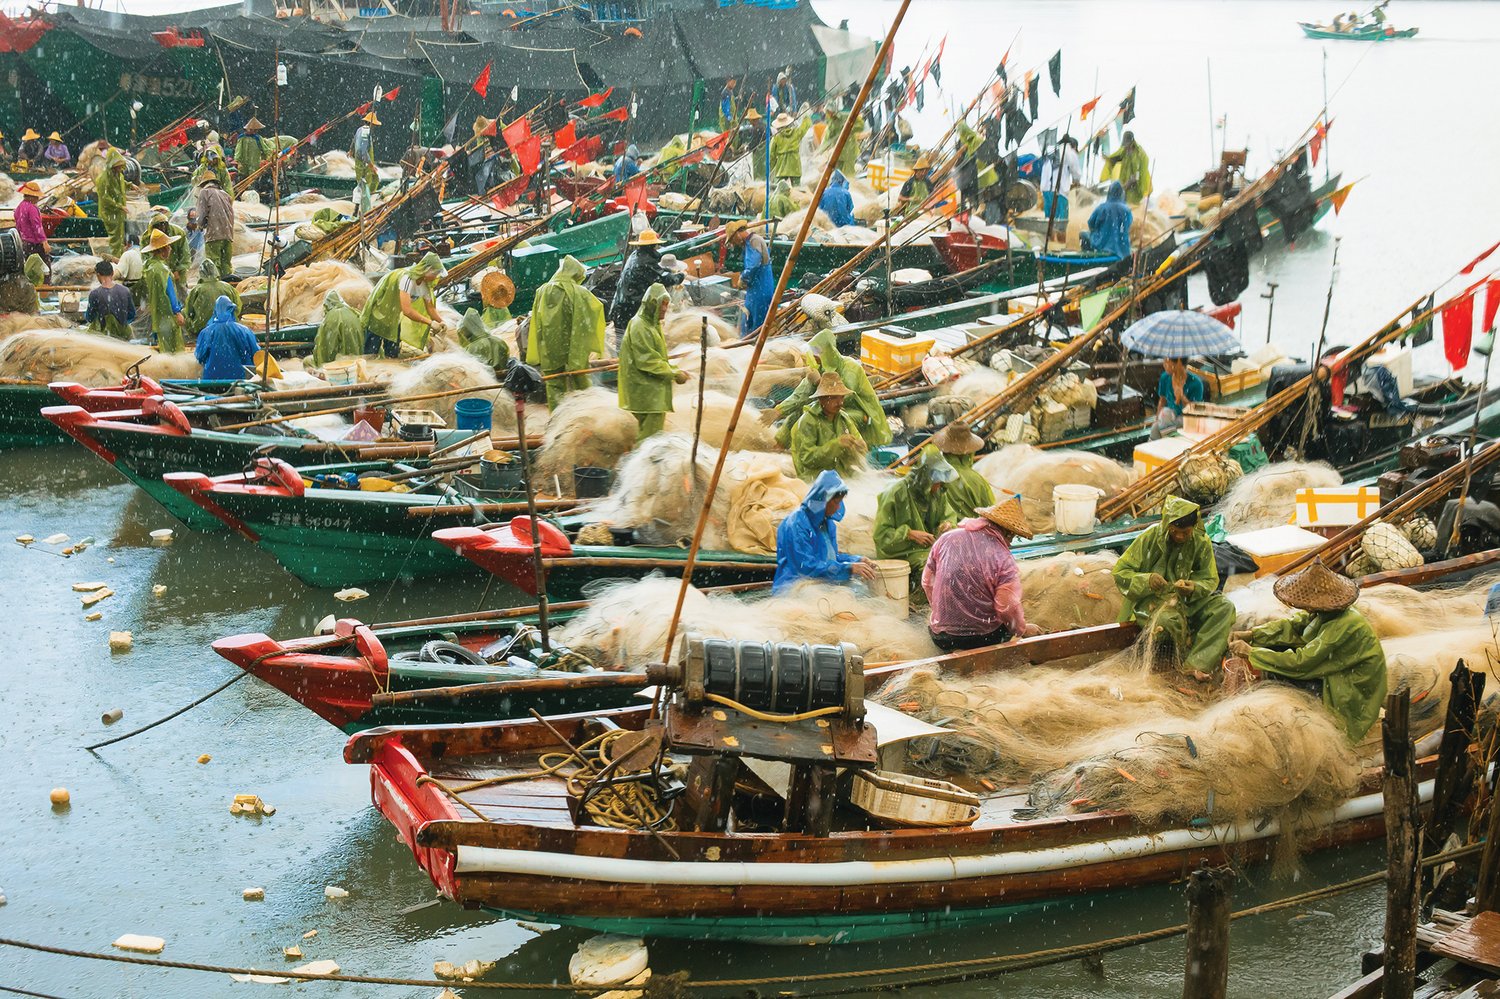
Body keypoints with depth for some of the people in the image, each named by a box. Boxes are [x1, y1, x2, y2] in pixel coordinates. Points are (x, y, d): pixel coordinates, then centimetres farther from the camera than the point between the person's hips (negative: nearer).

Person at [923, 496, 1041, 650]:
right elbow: (1008, 608, -15)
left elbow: (927, 581, 12)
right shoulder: (1004, 560, -15)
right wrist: (1023, 629, 6)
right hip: (981, 638, -5)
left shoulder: (947, 539, 1)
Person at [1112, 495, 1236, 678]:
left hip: (1187, 600, 4)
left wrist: (1195, 588, -22)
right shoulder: (1150, 538, -11)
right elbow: (1120, 573, -8)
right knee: (1169, 618, -39)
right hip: (1151, 600, -4)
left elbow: (1210, 580, 3)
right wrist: (1147, 581, -28)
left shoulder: (1201, 542, -3)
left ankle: (1197, 663, -33)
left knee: (1224, 607, -22)